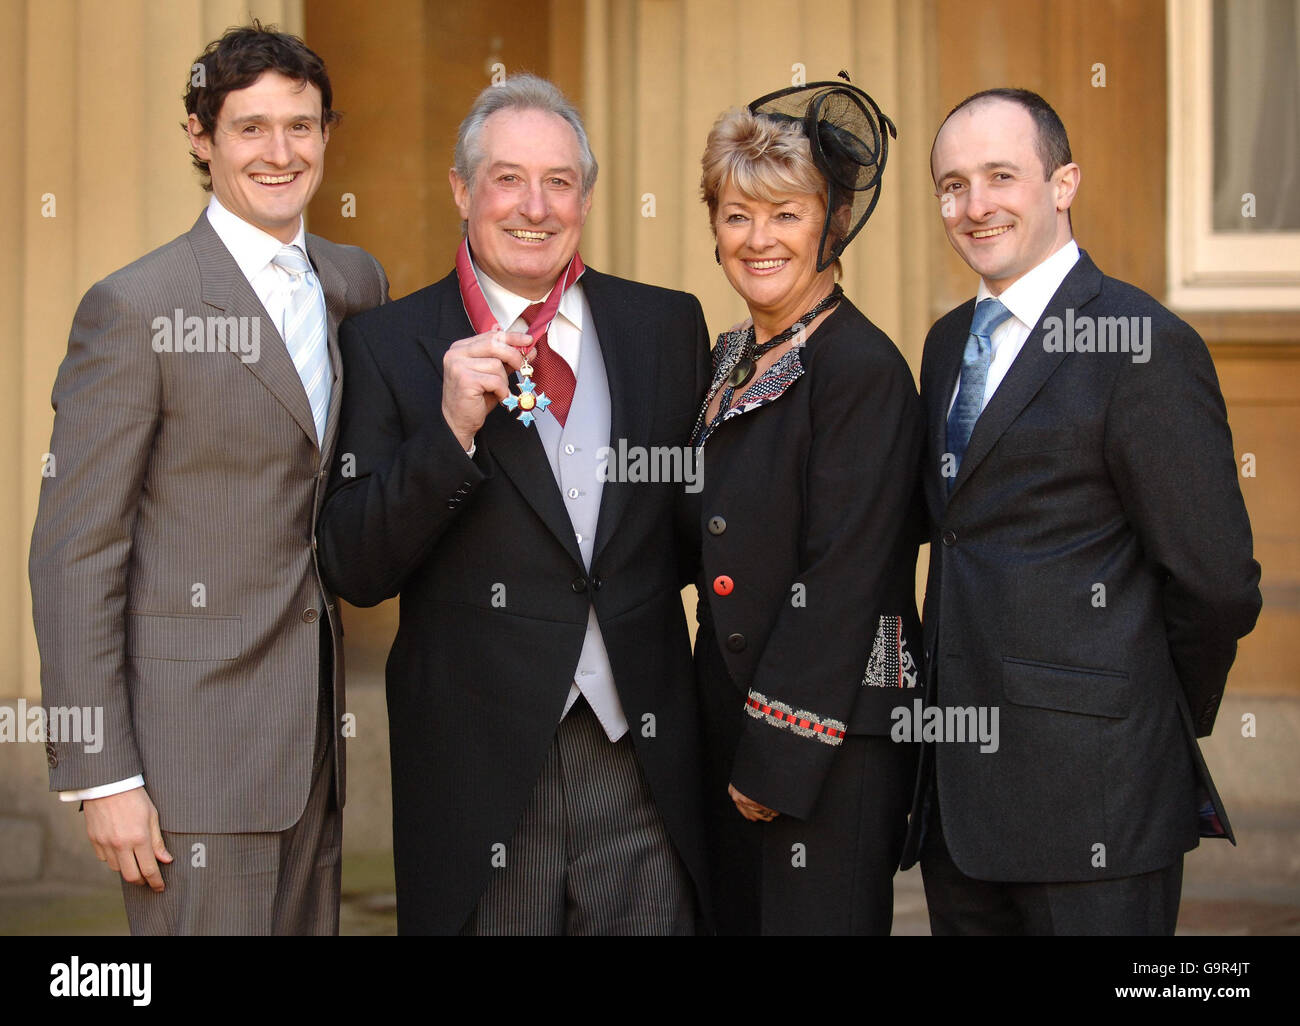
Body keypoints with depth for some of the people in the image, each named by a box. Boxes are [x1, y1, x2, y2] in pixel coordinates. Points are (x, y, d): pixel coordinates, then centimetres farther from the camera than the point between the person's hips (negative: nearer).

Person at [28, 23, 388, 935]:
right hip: (189, 743, -6)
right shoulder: (136, 306, -9)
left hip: (310, 735, 6)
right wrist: (101, 775, -13)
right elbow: (75, 552, -10)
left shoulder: (357, 284, 10)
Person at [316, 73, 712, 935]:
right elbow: (355, 571, -6)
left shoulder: (668, 325, 7)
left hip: (645, 759, 2)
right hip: (481, 764, -2)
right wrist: (450, 430, -18)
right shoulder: (388, 344, -1)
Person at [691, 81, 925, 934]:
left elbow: (843, 583, -18)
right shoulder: (734, 362, 11)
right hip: (731, 720, 8)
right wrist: (732, 742, 11)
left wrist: (778, 756, -17)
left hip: (830, 745, -8)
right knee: (737, 914, 15)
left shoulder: (862, 368, -15)